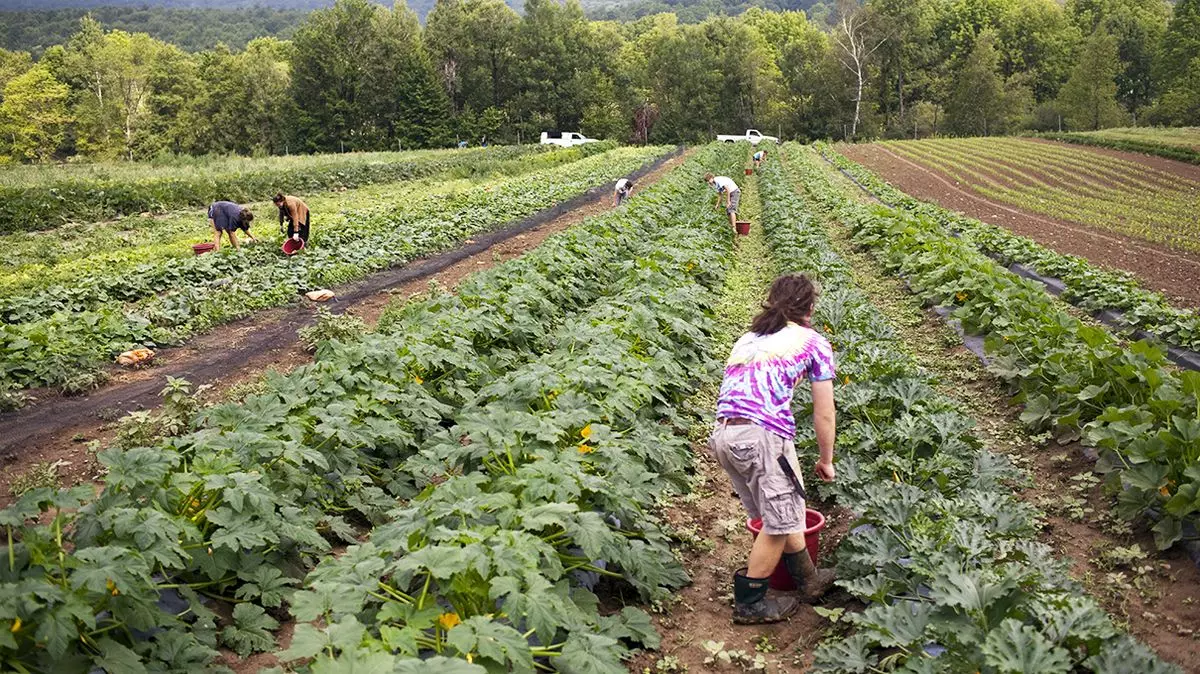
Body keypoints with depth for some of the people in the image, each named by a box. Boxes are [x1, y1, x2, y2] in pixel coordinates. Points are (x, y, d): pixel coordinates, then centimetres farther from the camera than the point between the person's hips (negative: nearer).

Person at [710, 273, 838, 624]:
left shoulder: (747, 339, 27)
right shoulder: (813, 341, 12)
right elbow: (824, 414, 13)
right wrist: (826, 460, 27)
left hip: (722, 434, 7)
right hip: (762, 434, -7)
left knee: (784, 514, 21)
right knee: (779, 522, 9)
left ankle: (809, 581, 35)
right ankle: (749, 603, 18)